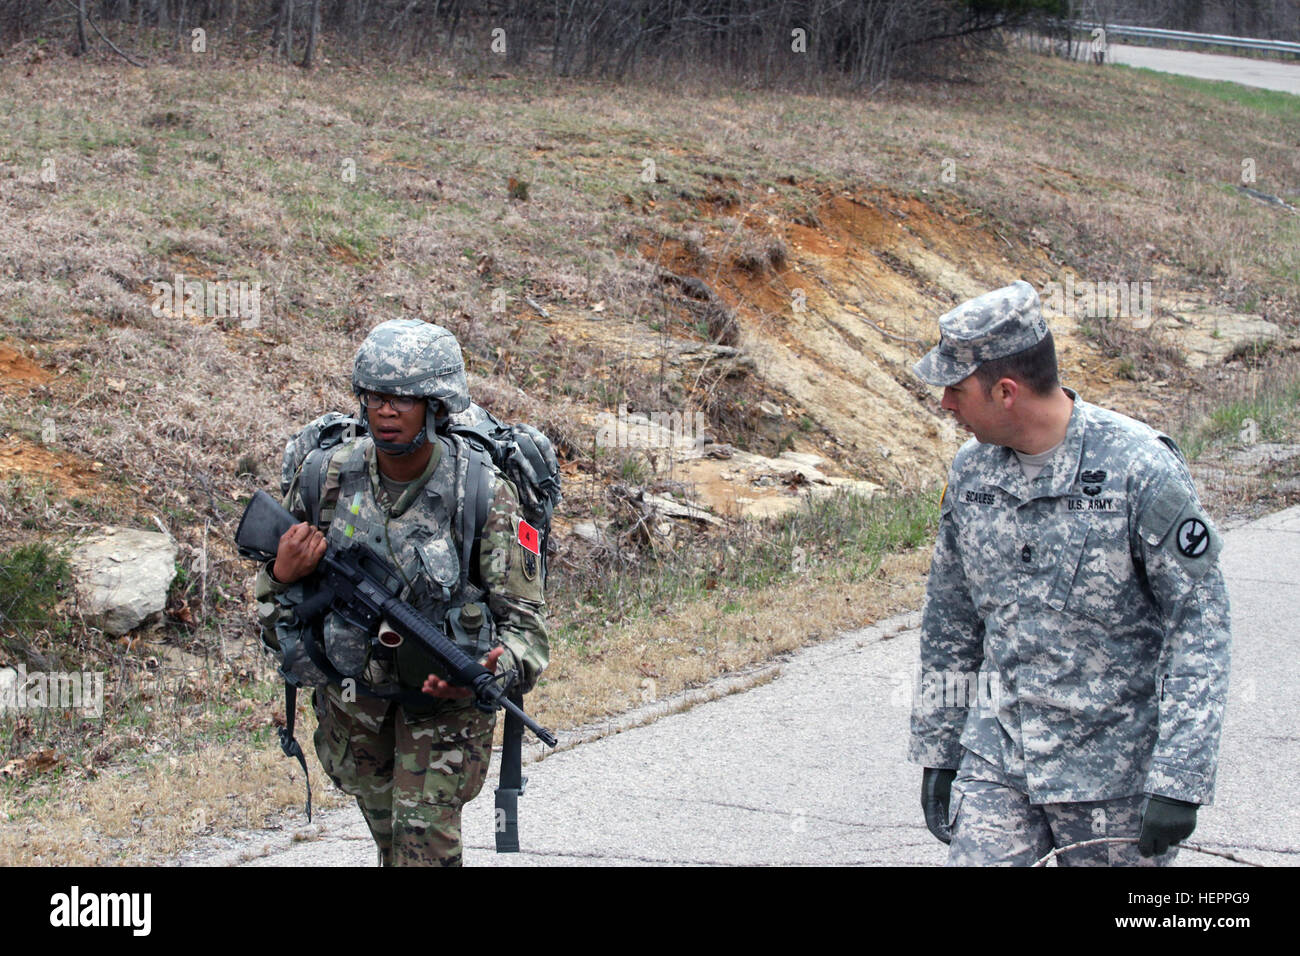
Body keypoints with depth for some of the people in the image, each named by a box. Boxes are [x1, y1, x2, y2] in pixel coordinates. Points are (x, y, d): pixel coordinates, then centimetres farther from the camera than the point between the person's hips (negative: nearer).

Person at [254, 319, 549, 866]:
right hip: (349, 692, 4)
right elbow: (276, 613, 0)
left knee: (425, 845, -14)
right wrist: (283, 574, -24)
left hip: (443, 697, -4)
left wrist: (490, 673, -40)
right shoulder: (327, 477, -12)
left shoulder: (483, 495, -21)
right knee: (391, 841, 20)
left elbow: (524, 624, -18)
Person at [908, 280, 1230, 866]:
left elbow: (1199, 625, -13)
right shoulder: (971, 471, 4)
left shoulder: (1142, 470, -14)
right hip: (994, 759, 4)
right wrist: (936, 752, 15)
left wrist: (1177, 782, -17)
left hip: (1113, 772, -4)